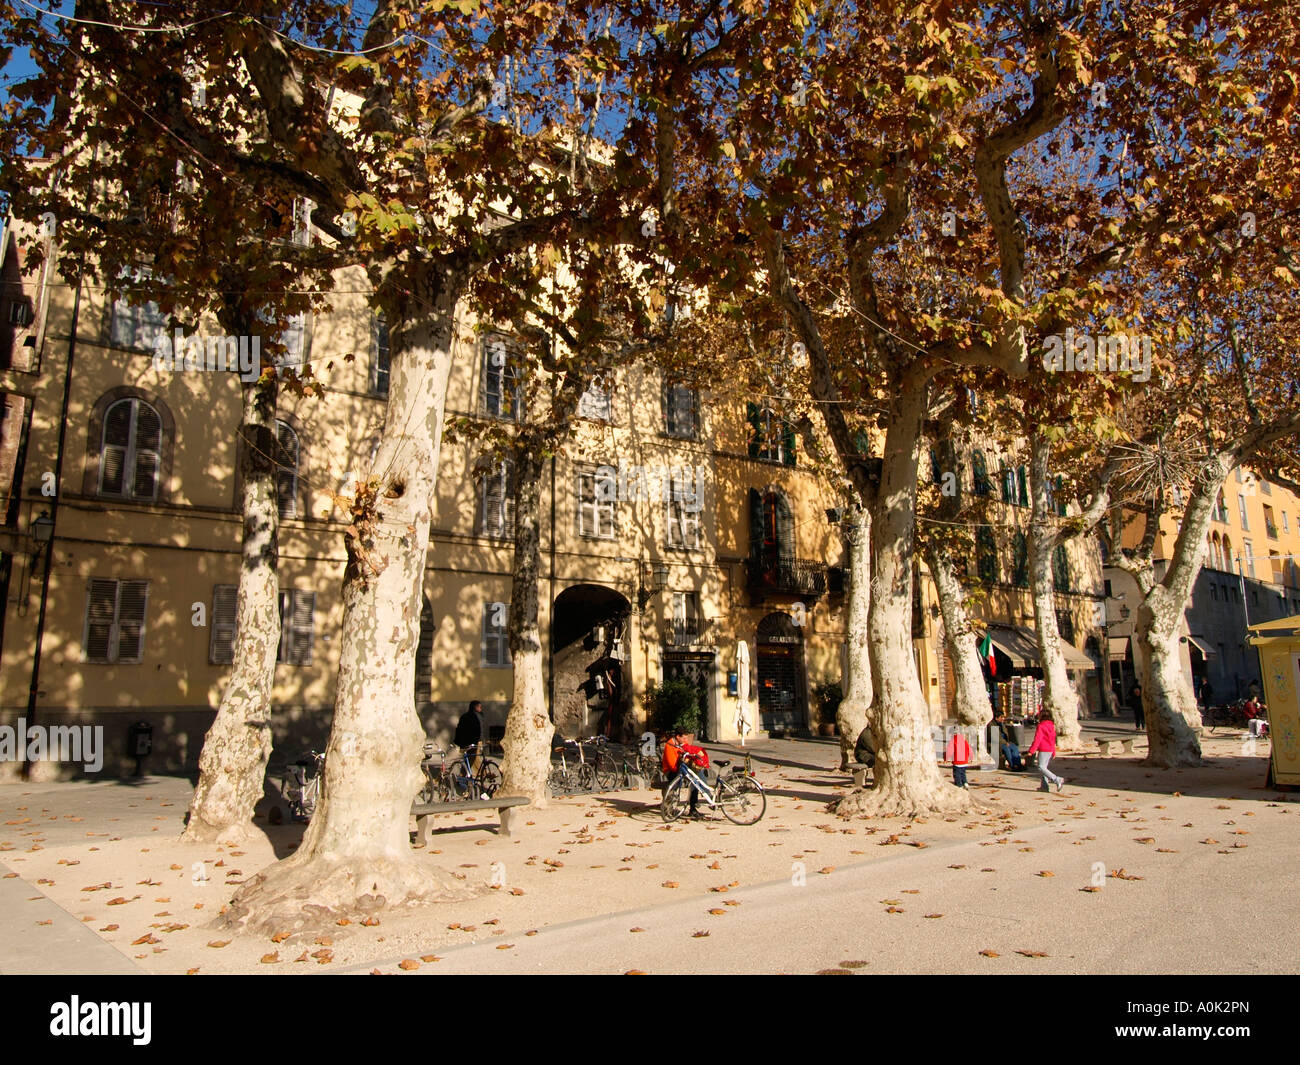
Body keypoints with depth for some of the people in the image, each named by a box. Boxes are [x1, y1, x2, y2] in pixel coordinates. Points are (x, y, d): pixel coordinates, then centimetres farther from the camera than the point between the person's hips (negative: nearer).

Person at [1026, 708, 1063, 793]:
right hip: (1050, 750, 9)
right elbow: (1053, 739, 20)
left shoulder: (1041, 726, -14)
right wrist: (1053, 752, 26)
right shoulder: (1051, 725, 13)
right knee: (1044, 767, 13)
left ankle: (1057, 780, -19)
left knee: (1041, 767, -9)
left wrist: (1031, 750, -16)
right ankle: (1045, 787, 10)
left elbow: (1037, 740, -18)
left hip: (1043, 750, -9)